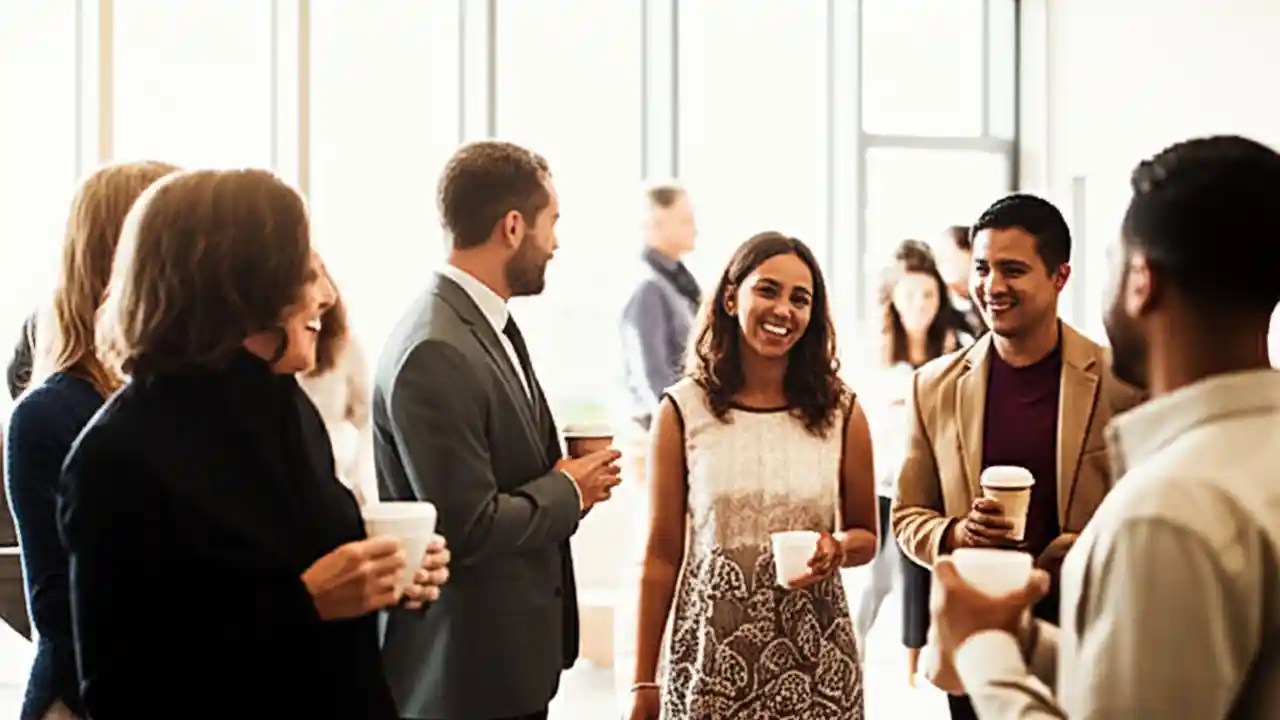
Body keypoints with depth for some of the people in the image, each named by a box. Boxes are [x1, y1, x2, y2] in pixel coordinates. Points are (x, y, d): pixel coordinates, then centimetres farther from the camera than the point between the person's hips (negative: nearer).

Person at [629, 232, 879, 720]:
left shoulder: (841, 412, 1)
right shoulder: (682, 410, -2)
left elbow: (866, 537, 13)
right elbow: (661, 556, 1)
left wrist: (838, 549, -11)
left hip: (814, 656, 1)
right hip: (710, 653, -1)